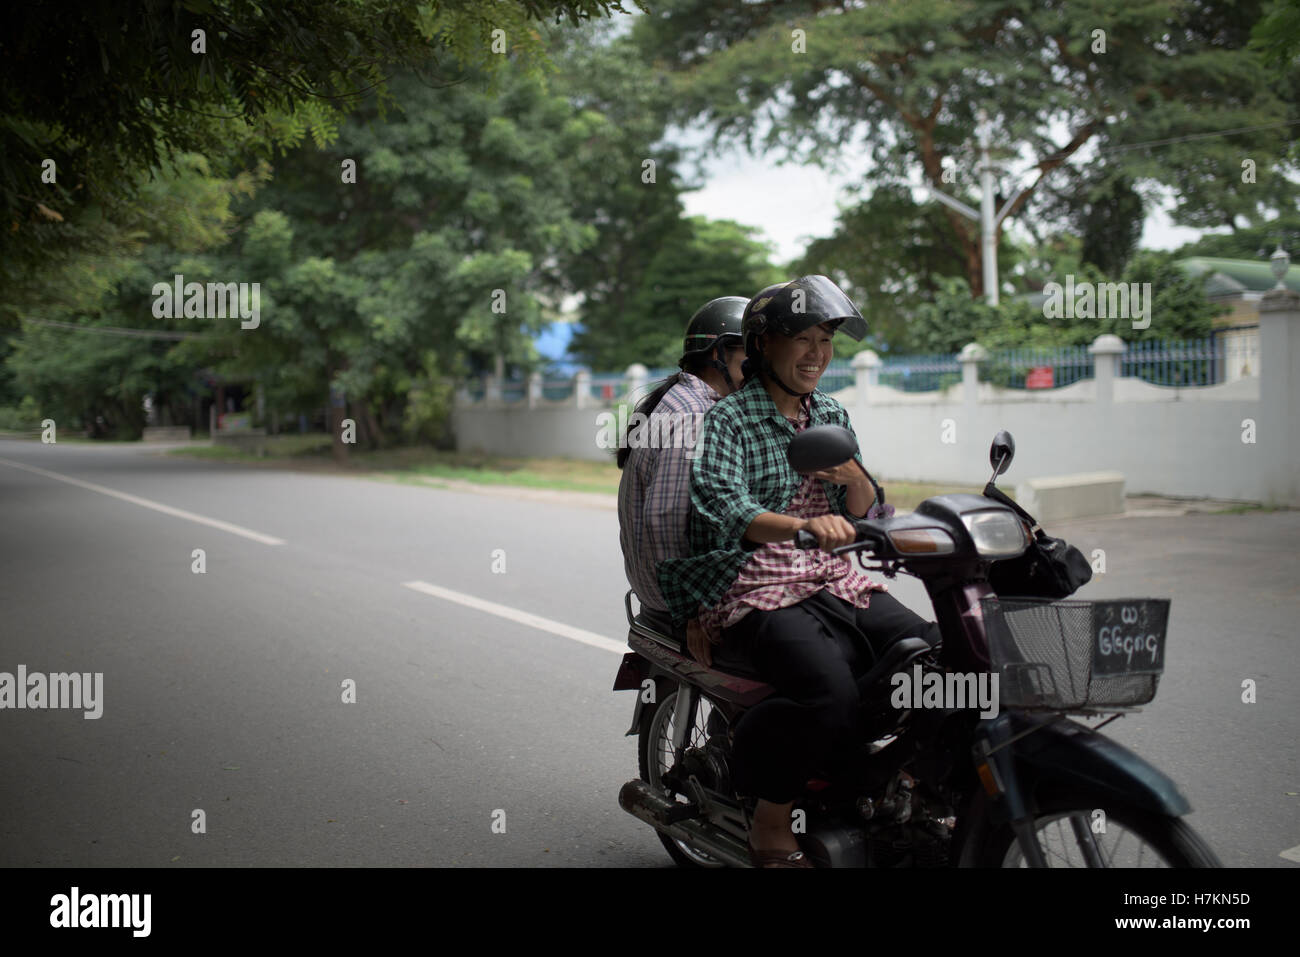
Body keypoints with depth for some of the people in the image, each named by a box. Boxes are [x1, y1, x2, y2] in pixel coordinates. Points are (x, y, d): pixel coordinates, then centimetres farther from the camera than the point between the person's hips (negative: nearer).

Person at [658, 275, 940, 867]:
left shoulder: (831, 415, 17)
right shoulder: (728, 419, -5)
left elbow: (862, 517, 18)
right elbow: (726, 509, -23)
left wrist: (856, 478, -6)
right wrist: (805, 525, -42)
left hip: (834, 584, 7)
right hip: (756, 596, -7)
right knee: (830, 695, -32)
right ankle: (770, 830, -10)